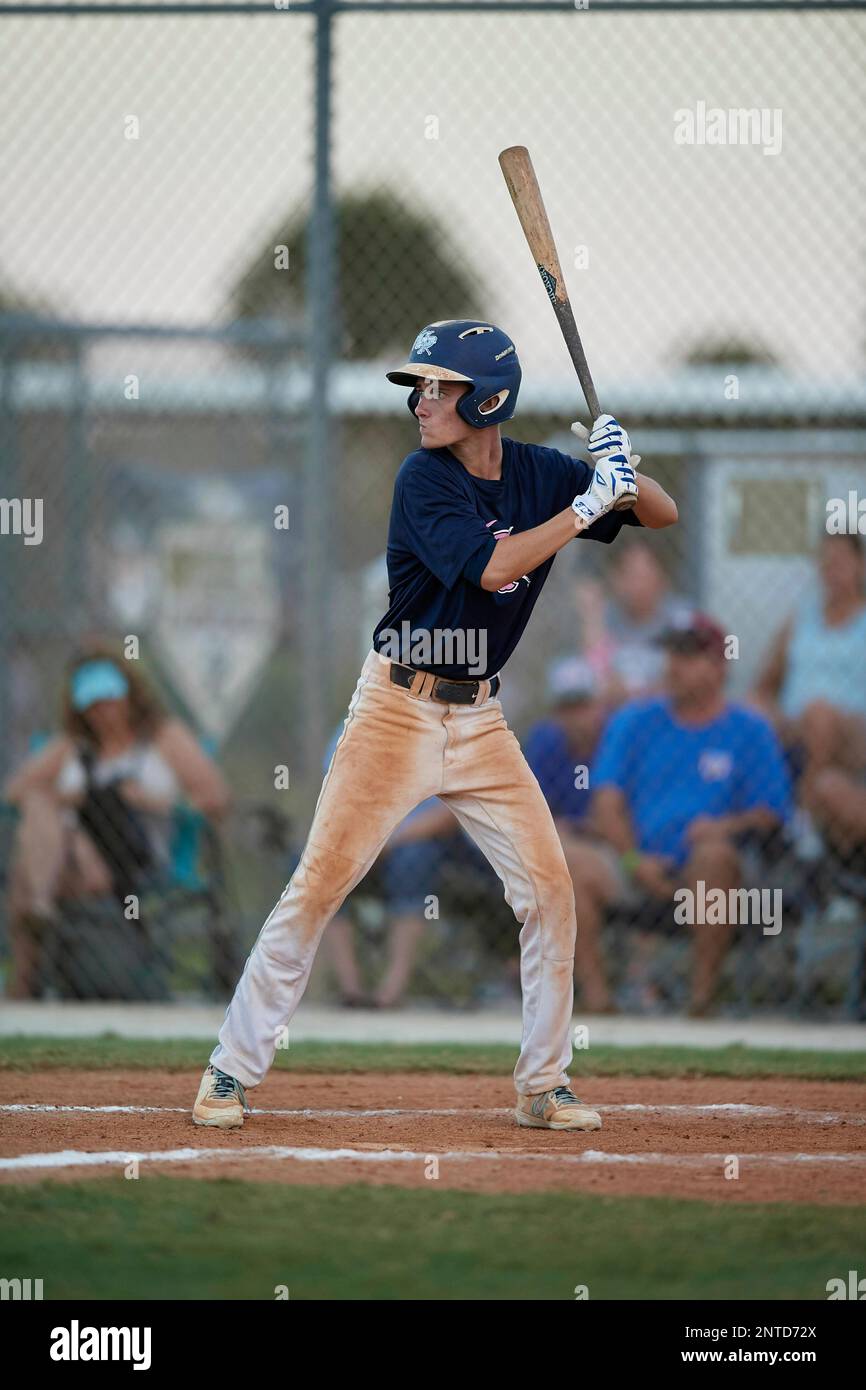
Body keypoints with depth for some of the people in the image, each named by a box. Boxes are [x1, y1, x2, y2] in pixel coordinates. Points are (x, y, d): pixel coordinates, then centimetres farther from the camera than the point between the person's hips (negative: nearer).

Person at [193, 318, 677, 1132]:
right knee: (319, 882, -9)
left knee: (548, 888, -1)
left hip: (478, 718, 4)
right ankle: (231, 1071, -2)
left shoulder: (538, 474, 1)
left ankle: (544, 1087, 11)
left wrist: (624, 475, -13)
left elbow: (663, 517, 8)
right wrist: (587, 506, -25)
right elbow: (489, 567, -27)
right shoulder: (424, 478, -13)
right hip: (398, 707, -4)